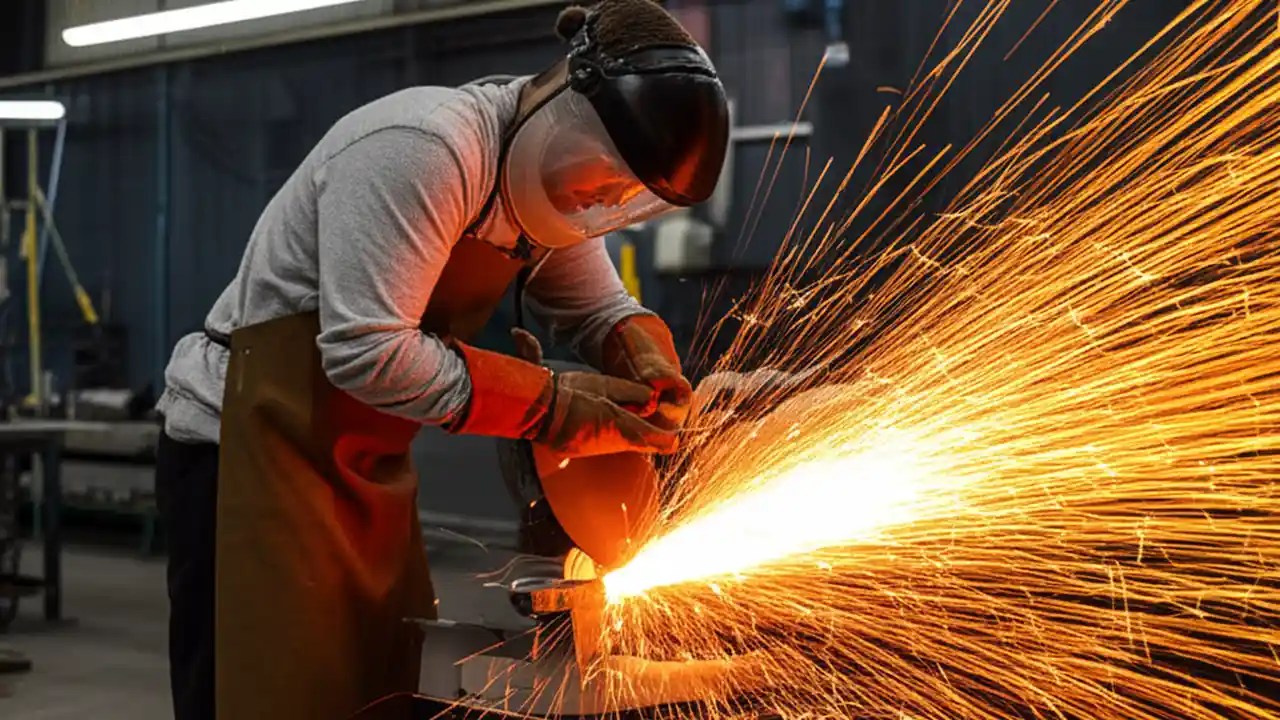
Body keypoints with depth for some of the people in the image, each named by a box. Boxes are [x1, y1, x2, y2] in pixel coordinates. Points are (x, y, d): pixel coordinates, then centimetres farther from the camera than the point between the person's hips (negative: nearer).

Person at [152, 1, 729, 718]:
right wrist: (551, 404, -24)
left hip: (370, 468, 8)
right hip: (252, 447, -8)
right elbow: (365, 350, -29)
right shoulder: (425, 148, -23)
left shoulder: (541, 179, 4)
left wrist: (645, 357, -10)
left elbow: (601, 308, 14)